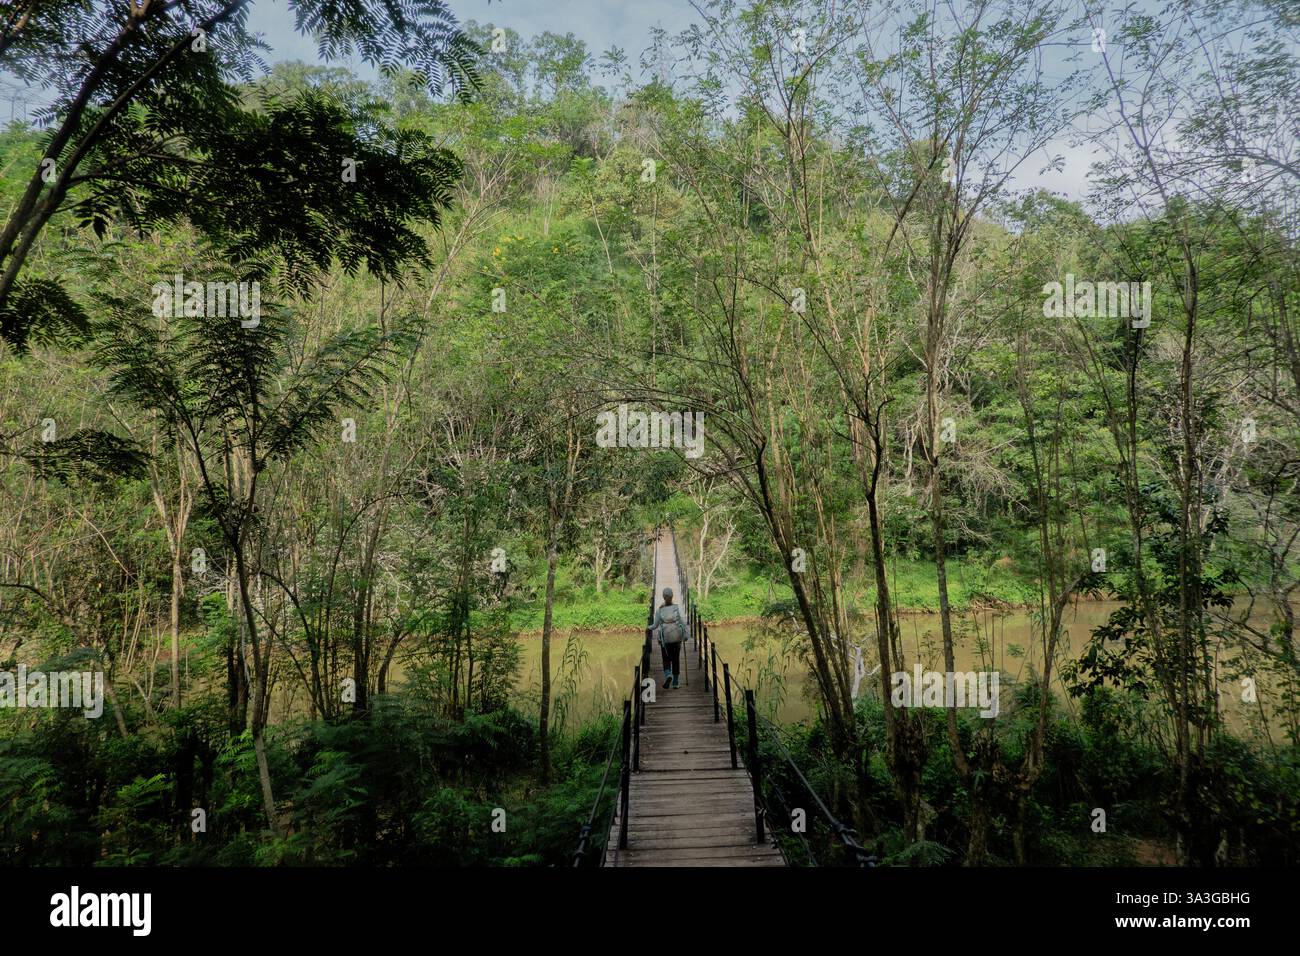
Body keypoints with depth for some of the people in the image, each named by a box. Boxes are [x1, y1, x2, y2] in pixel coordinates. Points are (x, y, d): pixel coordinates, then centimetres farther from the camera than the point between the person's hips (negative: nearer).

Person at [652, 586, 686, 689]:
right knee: (676, 659, 12)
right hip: (676, 637, 0)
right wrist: (685, 635, 3)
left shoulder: (659, 610, -5)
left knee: (666, 659, 9)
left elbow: (655, 625, 2)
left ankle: (668, 675, -20)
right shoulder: (677, 608, -6)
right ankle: (676, 682, 14)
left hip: (664, 638, 0)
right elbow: (683, 622, -9)